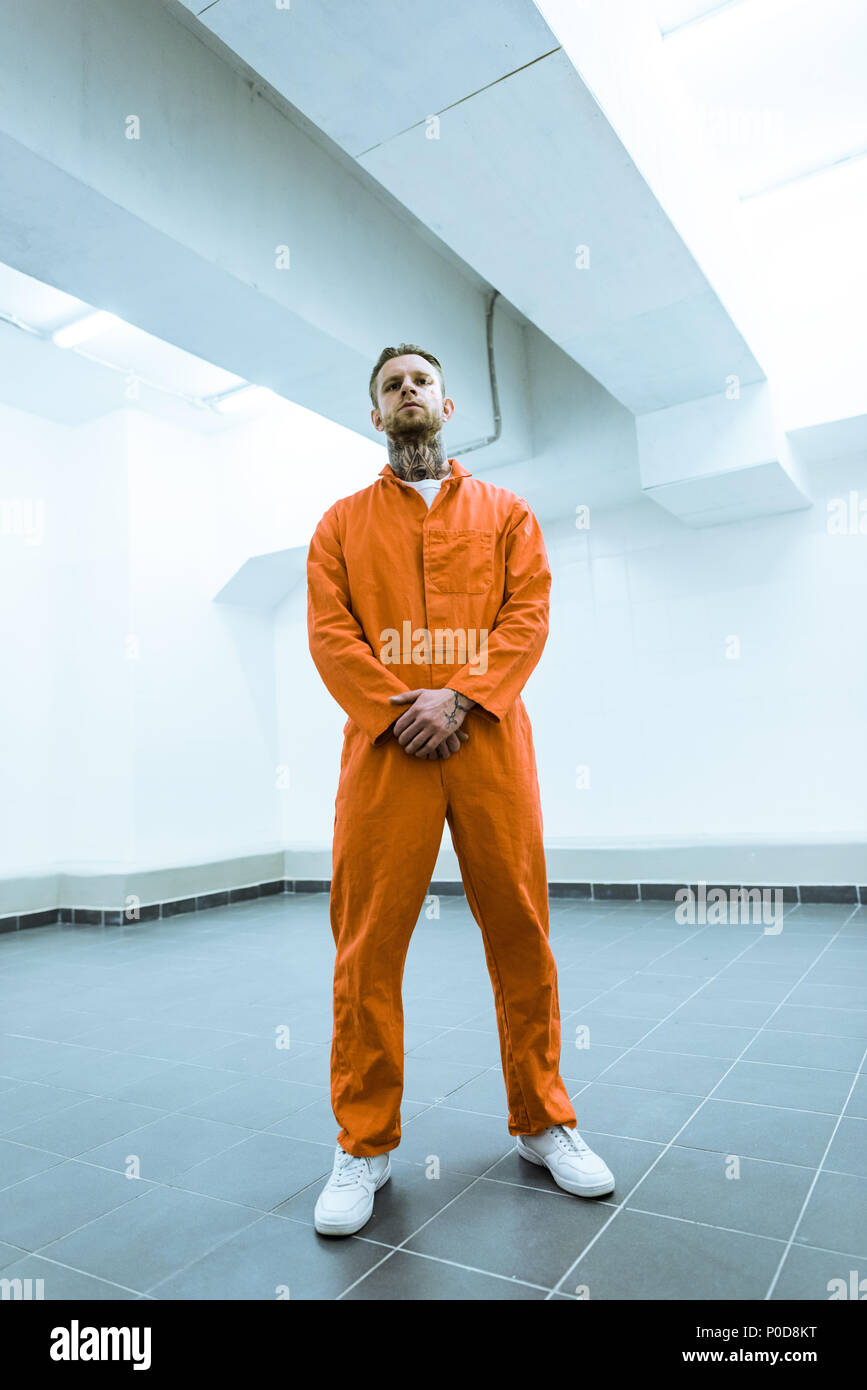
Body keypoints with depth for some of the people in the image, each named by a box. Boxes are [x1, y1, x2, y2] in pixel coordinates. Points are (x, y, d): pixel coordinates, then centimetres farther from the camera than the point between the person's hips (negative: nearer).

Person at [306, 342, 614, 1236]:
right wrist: (394, 710, -11)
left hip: (490, 739, 1)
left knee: (520, 934, 6)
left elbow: (529, 613, 3)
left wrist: (461, 696, -12)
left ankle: (542, 1123, 25)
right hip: (382, 747, 0)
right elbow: (328, 631, 4)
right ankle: (364, 1147, 17)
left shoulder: (505, 512, 17)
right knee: (368, 950, 1)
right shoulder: (343, 522, 16)